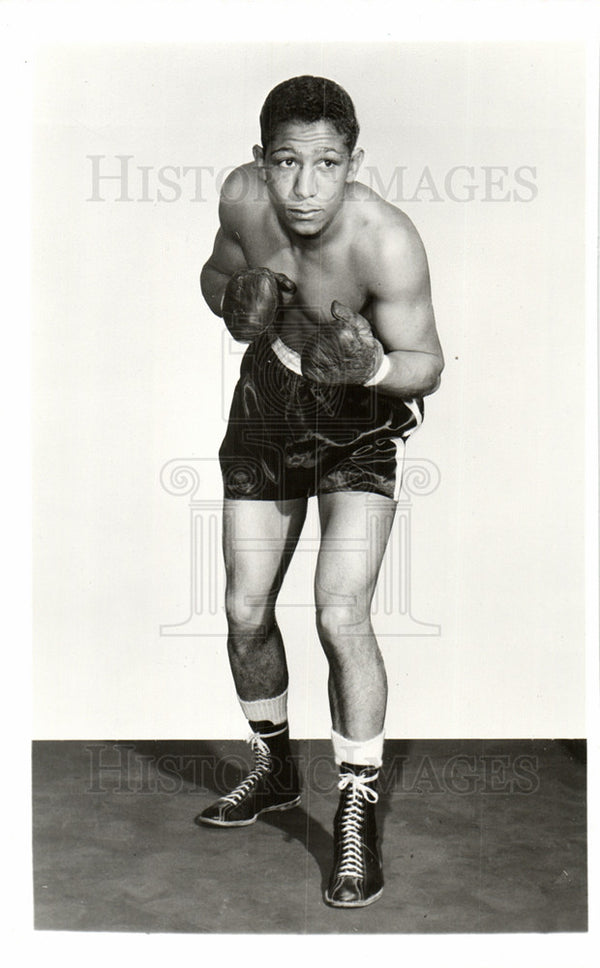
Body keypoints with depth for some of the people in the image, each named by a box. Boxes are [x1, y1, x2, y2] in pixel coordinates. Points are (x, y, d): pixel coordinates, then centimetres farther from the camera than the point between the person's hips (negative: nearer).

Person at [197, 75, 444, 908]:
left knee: (342, 617, -17)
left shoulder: (387, 243, -28)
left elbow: (426, 363, -18)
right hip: (268, 400, 5)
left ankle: (358, 816, 4)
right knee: (246, 612, 7)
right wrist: (233, 301, -18)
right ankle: (273, 770, 33)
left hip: (361, 420, -4)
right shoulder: (242, 197, -15)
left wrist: (373, 368, -40)